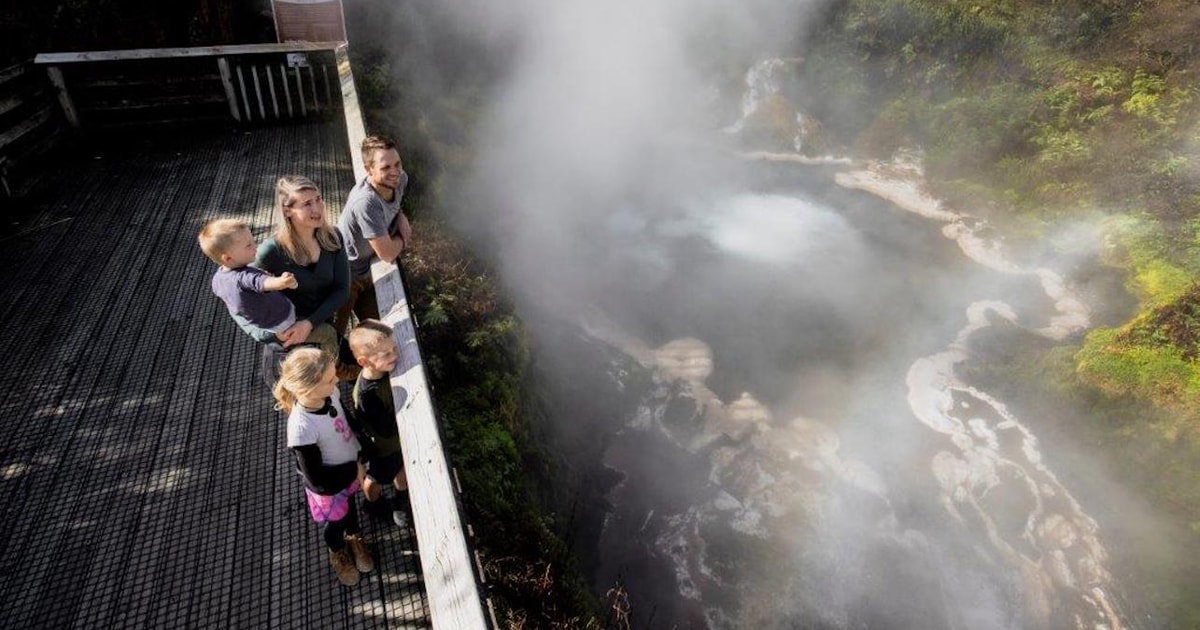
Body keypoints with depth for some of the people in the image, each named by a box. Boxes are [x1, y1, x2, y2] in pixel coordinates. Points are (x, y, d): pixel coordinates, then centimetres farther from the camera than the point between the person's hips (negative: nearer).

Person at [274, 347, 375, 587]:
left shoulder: (329, 393, -24)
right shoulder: (301, 428, -41)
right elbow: (316, 480, -29)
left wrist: (358, 459, -5)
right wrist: (354, 471, -21)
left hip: (351, 470, 5)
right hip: (329, 485, -5)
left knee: (350, 508, 33)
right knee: (334, 522, 27)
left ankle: (355, 537, 65)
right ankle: (338, 553, 59)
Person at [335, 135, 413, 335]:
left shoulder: (399, 179, -16)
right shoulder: (366, 202, -37)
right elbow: (388, 253, -31)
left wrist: (401, 217, -9)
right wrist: (403, 237, -10)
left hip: (367, 271, 7)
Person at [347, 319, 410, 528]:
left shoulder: (385, 369, -21)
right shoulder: (367, 393, -42)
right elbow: (387, 429, -33)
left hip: (399, 436, 6)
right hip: (381, 447, -5)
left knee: (402, 468, 31)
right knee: (376, 479, 27)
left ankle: (401, 500, 61)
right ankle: (375, 504, 59)